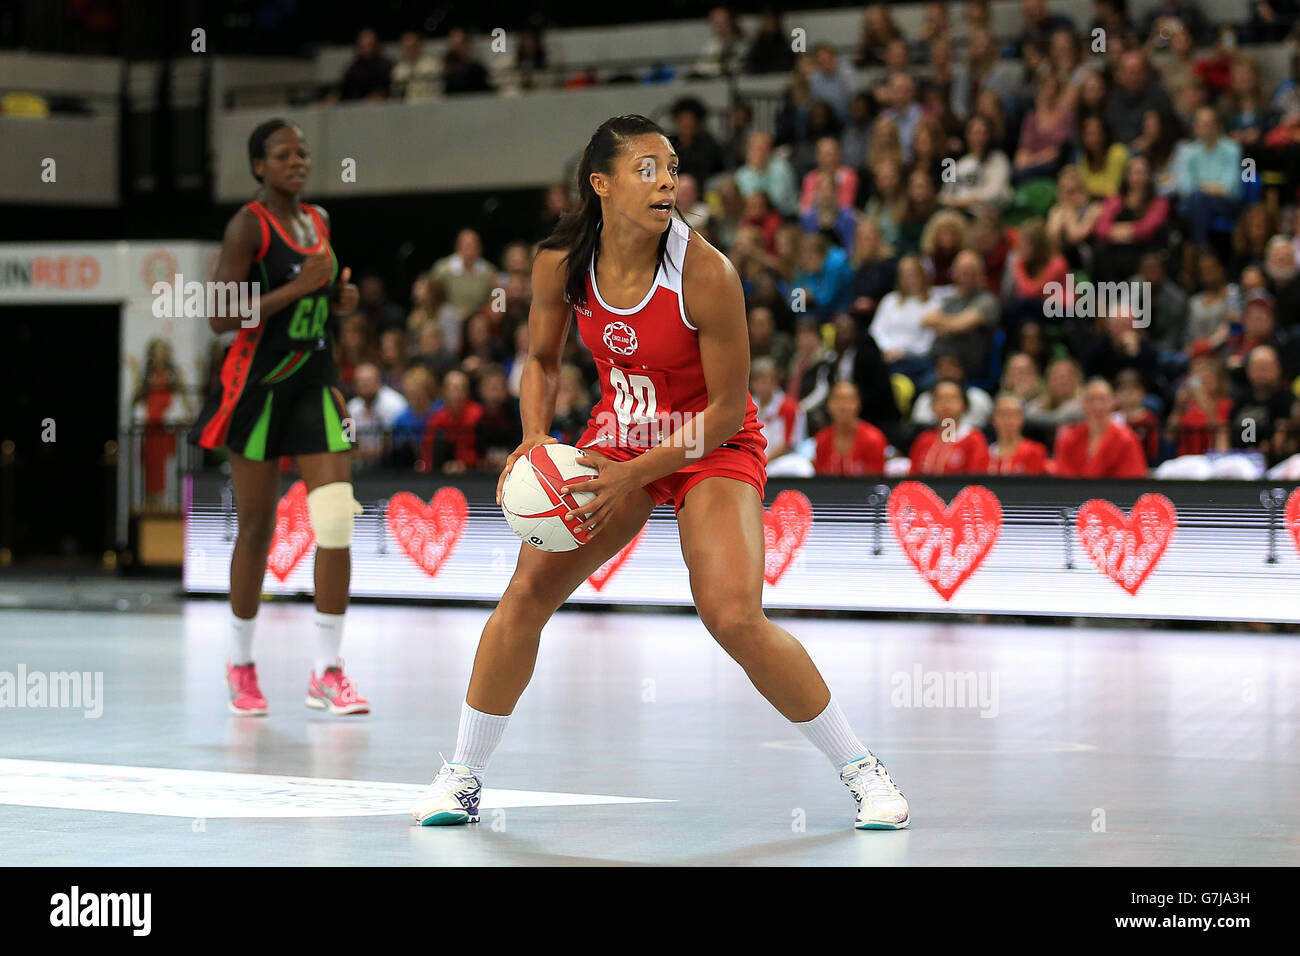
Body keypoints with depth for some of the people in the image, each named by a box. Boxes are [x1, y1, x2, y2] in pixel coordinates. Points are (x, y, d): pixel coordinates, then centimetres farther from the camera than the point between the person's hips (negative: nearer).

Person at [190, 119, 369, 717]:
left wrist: (340, 301, 3)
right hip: (259, 385, -5)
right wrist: (297, 288, -20)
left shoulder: (319, 222, 12)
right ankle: (240, 664, 22)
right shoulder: (248, 225, -9)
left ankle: (327, 673, -5)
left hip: (316, 381, 5)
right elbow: (220, 318, -16)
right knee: (256, 528, 4)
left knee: (336, 519, -9)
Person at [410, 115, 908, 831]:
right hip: (617, 435, 4)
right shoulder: (561, 263, -14)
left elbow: (727, 408, -19)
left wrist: (635, 476, -23)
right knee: (530, 588, -6)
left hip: (712, 447, -4)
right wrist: (535, 438, -13)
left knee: (735, 618, -21)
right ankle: (462, 776, 9)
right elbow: (541, 359, 5)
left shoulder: (706, 274, -27)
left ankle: (860, 769, -4)